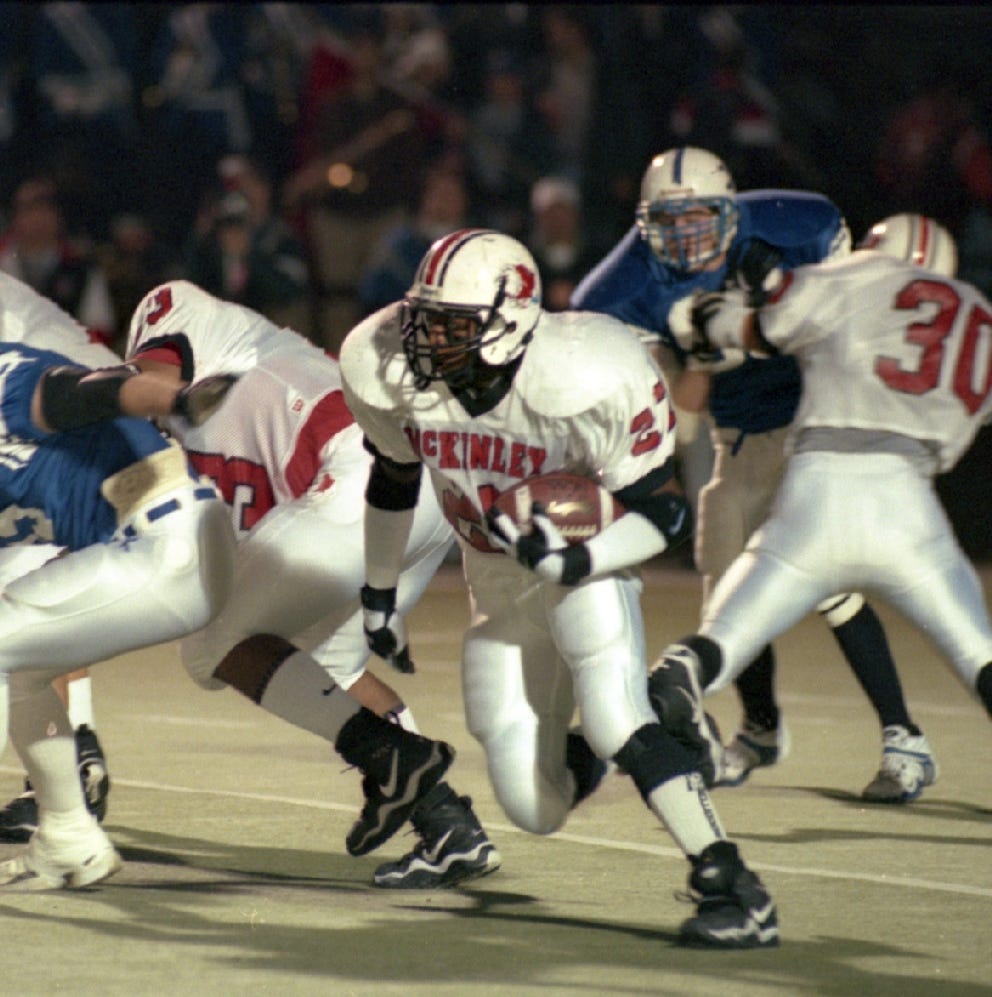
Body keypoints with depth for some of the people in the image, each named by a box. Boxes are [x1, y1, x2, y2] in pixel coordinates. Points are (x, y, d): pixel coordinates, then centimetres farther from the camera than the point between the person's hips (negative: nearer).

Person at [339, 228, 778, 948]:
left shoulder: (591, 382, -33)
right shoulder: (391, 370, -19)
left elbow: (663, 515, -24)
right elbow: (394, 479, 3)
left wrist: (575, 562, -40)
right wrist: (379, 594, 13)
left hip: (589, 556, -4)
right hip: (497, 578, 4)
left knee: (613, 714, -30)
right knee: (537, 809, 2)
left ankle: (734, 890, -26)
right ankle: (577, 758, 39)